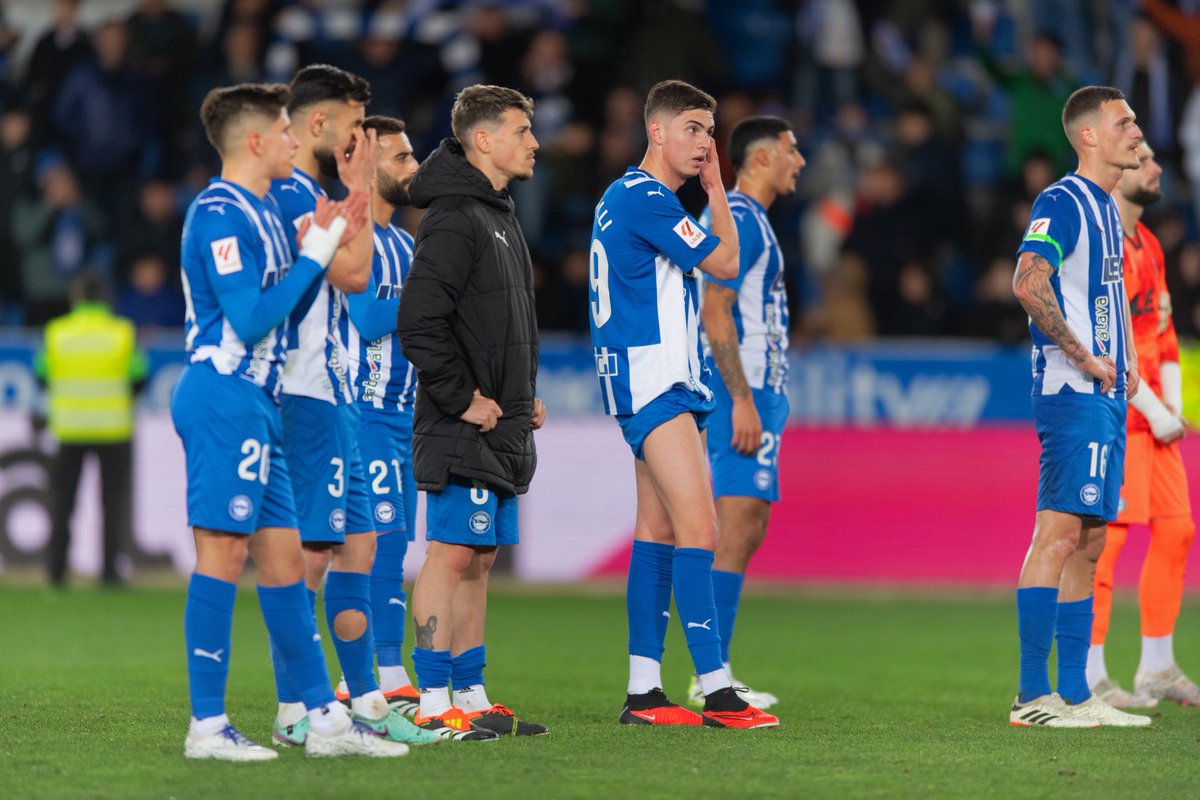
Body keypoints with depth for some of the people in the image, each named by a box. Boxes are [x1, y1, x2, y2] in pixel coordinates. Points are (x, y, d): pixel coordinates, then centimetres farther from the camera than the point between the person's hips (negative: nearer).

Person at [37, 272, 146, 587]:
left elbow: (43, 375, 2)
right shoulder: (122, 333, -5)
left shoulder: (56, 333, -3)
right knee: (114, 501, 8)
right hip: (113, 429, -1)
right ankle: (109, 569, 1)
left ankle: (57, 569, 5)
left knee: (63, 500, 10)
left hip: (69, 430, 1)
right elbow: (137, 379, -2)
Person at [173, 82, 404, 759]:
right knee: (224, 553, -9)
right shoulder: (221, 214, -13)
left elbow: (283, 310, 21)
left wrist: (324, 245, 12)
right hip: (225, 398, -10)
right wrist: (316, 253, -13)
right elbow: (250, 319, -19)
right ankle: (208, 726, -6)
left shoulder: (262, 209, 18)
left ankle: (326, 718, 13)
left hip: (255, 403, 10)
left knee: (283, 559, 10)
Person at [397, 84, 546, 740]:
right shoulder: (454, 220, -15)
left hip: (499, 427, 10)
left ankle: (471, 697, 16)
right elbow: (419, 323, -23)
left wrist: (522, 395, 16)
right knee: (451, 554, -8)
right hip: (462, 432, -10)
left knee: (478, 560, 12)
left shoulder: (498, 217, 18)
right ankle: (435, 705, -7)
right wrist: (461, 400, -18)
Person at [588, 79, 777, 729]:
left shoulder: (625, 196, 19)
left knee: (658, 528, 9)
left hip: (667, 383, 11)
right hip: (652, 382, -11)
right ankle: (715, 690, -20)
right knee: (698, 528, -16)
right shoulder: (645, 198, -14)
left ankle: (643, 691, 10)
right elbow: (724, 262, -9)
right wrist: (716, 189, 1)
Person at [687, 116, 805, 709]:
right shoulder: (738, 220, -12)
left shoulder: (748, 220, 20)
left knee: (744, 531, 9)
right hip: (746, 394, -11)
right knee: (736, 527, -12)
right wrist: (743, 399, -22)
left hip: (754, 395, 11)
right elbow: (714, 313, -19)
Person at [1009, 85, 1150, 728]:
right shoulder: (1063, 202, -11)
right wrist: (1084, 359, -20)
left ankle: (1074, 694, 12)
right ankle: (1032, 696, -13)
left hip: (1105, 397, 10)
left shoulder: (1107, 209, 19)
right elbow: (1028, 283, -25)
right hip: (1072, 393, -10)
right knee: (1059, 532, -12)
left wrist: (1126, 362, 16)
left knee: (1088, 542, 9)